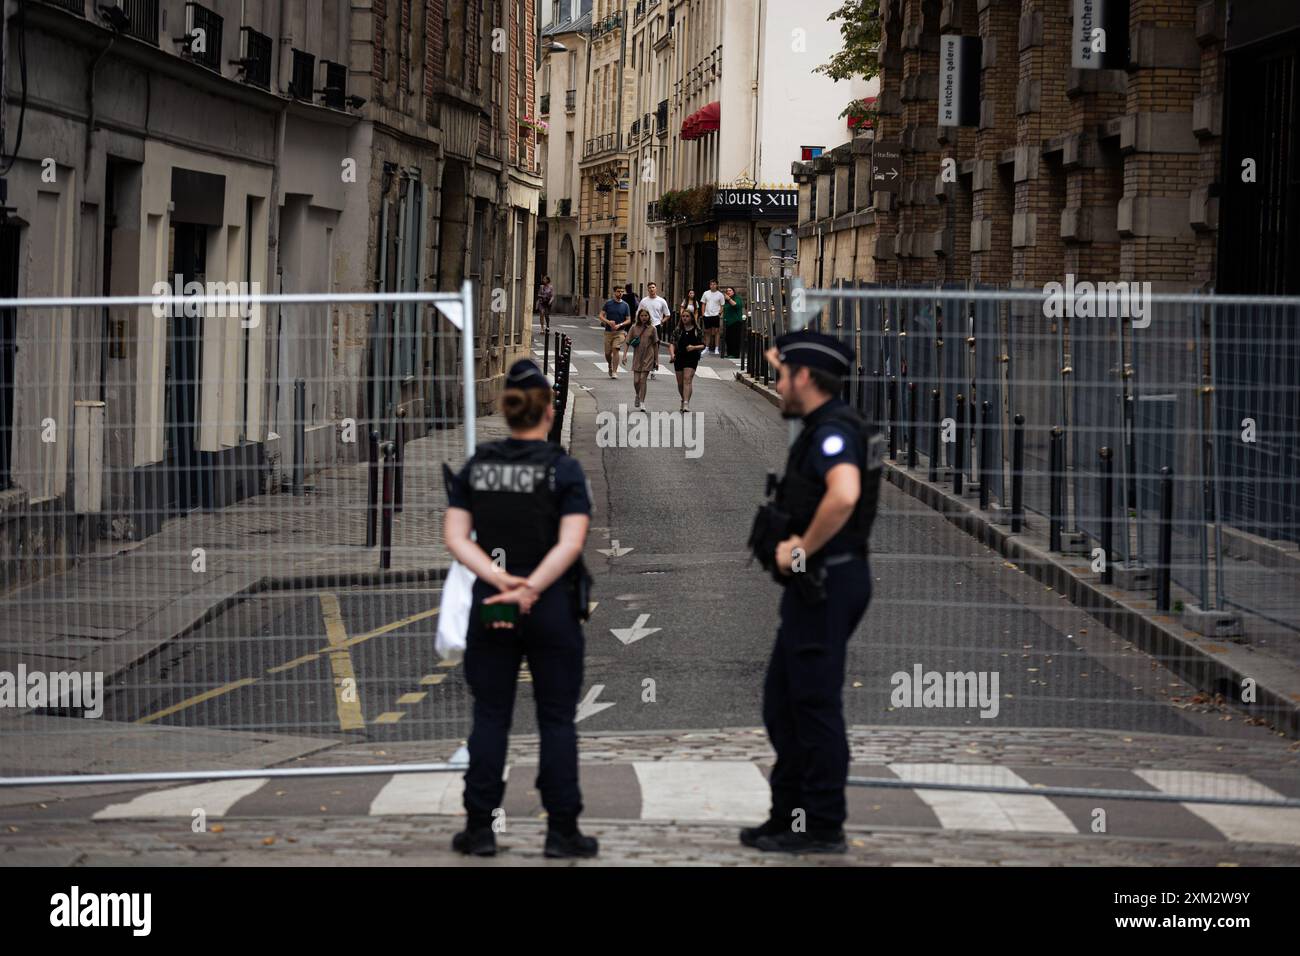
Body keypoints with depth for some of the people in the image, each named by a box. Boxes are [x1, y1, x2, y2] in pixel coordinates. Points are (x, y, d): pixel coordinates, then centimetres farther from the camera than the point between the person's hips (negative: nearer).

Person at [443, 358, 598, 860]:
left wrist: (500, 579, -11)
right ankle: (562, 830, 6)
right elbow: (571, 542, -17)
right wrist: (530, 588, -17)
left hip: (490, 606, 3)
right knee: (557, 720, 5)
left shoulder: (476, 467, 3)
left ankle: (480, 828, 8)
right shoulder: (563, 469, -7)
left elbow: (455, 536, -3)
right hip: (552, 607, -3)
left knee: (490, 718, 9)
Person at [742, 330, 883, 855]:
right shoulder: (822, 427, 14)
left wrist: (803, 550, -26)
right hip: (813, 586, 11)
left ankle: (823, 828, 2)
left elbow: (843, 495, -37)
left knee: (816, 705, -5)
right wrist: (778, 357, 31)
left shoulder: (832, 431, -18)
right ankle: (789, 815, 22)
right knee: (782, 702, 15)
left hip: (826, 582, -11)